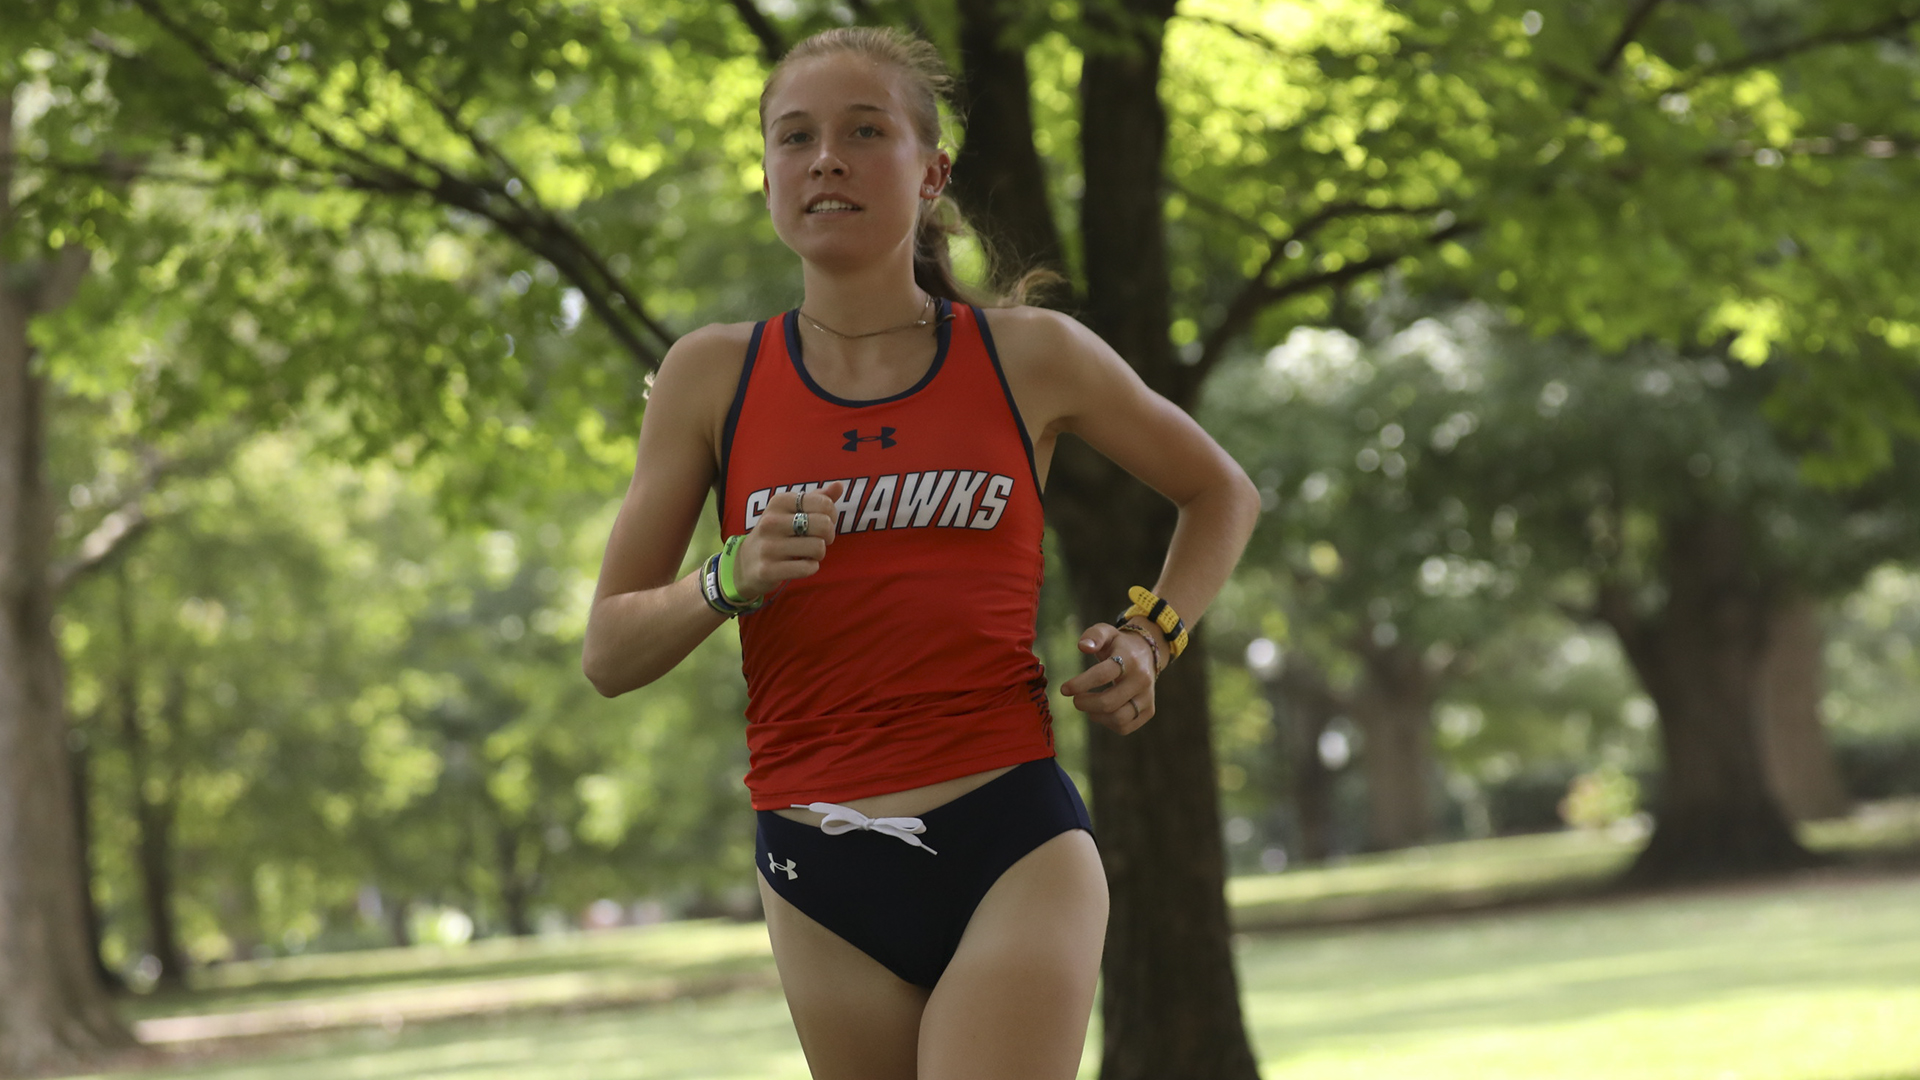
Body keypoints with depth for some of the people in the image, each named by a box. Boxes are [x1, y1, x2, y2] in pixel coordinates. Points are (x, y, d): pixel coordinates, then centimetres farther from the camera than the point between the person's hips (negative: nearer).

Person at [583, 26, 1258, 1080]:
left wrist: (1151, 637, 6)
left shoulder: (1030, 357, 4)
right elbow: (608, 655, 3)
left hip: (1013, 849, -2)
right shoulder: (712, 377, 5)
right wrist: (730, 582, -16)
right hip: (820, 878, 2)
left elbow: (1222, 492, 22)